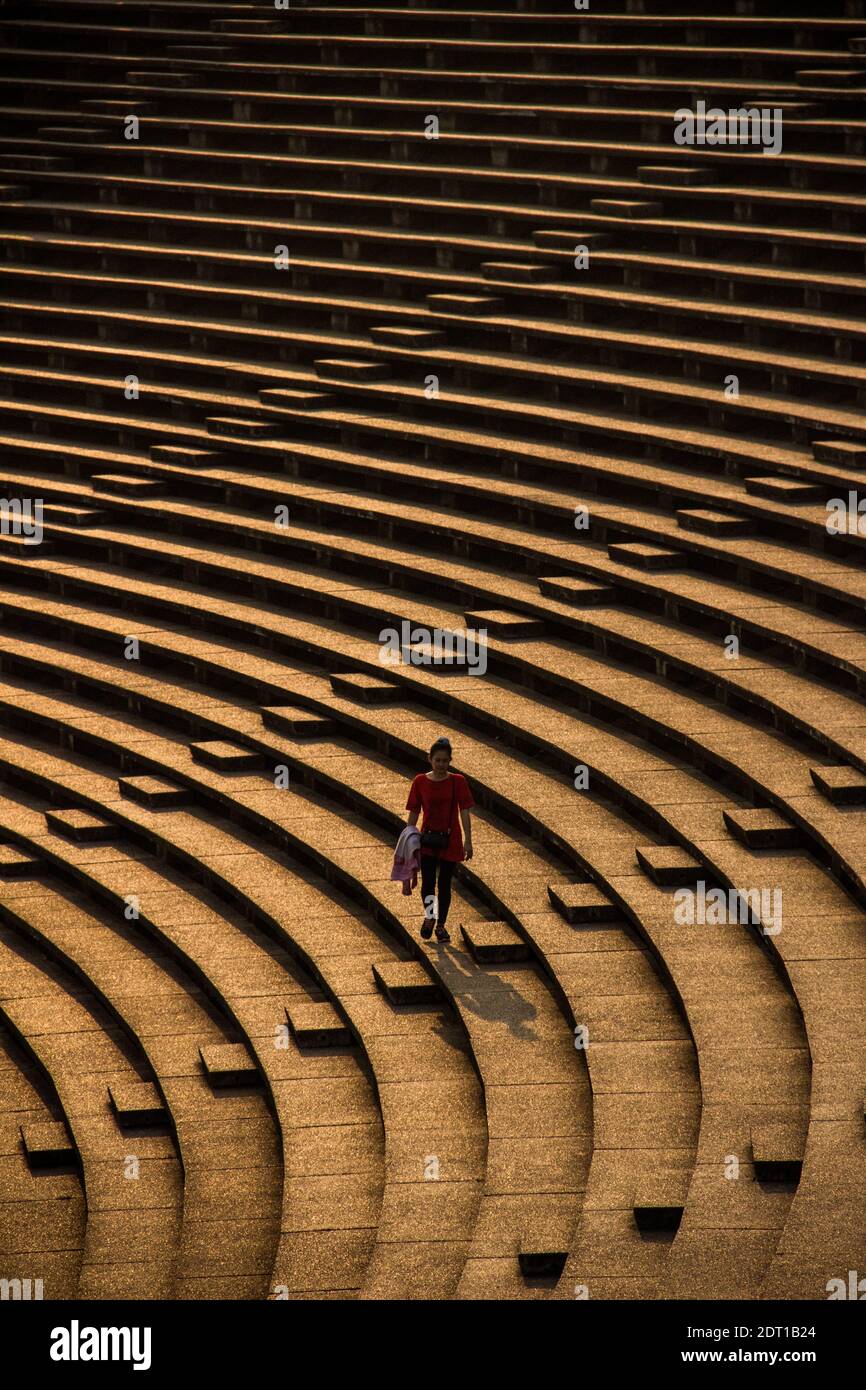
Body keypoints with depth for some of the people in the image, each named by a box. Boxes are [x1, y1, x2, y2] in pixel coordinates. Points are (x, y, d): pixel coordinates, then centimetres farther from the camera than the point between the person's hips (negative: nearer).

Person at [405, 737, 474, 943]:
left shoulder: (458, 781, -3)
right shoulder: (420, 782, -2)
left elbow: (464, 812, -3)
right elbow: (414, 813, 3)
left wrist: (468, 841, -7)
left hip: (450, 840, 0)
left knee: (445, 884, 5)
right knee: (428, 881, -11)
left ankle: (441, 925, 17)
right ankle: (429, 917, 12)